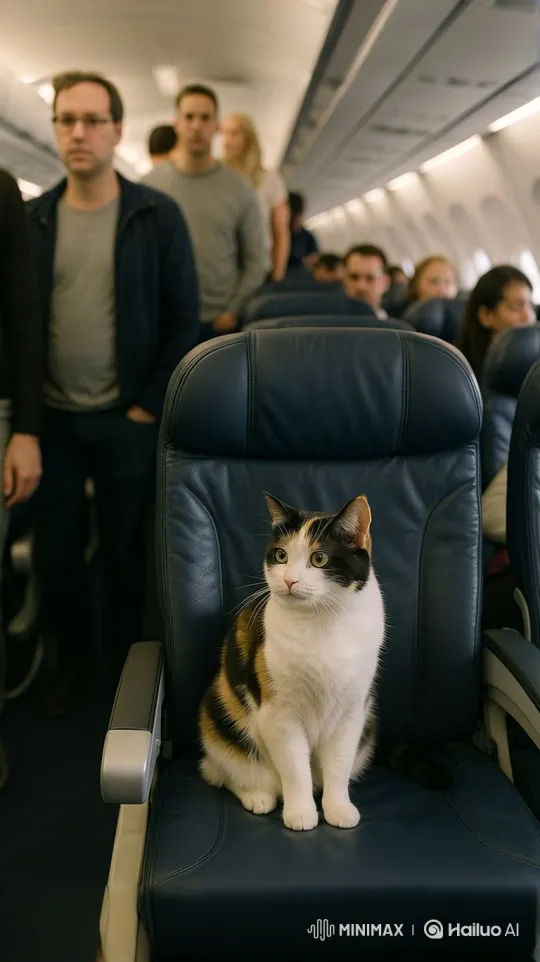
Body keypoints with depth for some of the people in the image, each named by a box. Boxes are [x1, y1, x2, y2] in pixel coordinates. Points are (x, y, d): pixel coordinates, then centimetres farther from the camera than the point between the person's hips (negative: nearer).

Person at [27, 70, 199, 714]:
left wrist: (150, 406, -7)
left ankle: (122, 662, 31)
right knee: (55, 551, 10)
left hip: (126, 420, -2)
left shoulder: (157, 216, -4)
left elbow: (183, 318, -4)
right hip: (51, 419, 2)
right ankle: (68, 658, 32)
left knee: (124, 549, 10)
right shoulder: (32, 219, 3)